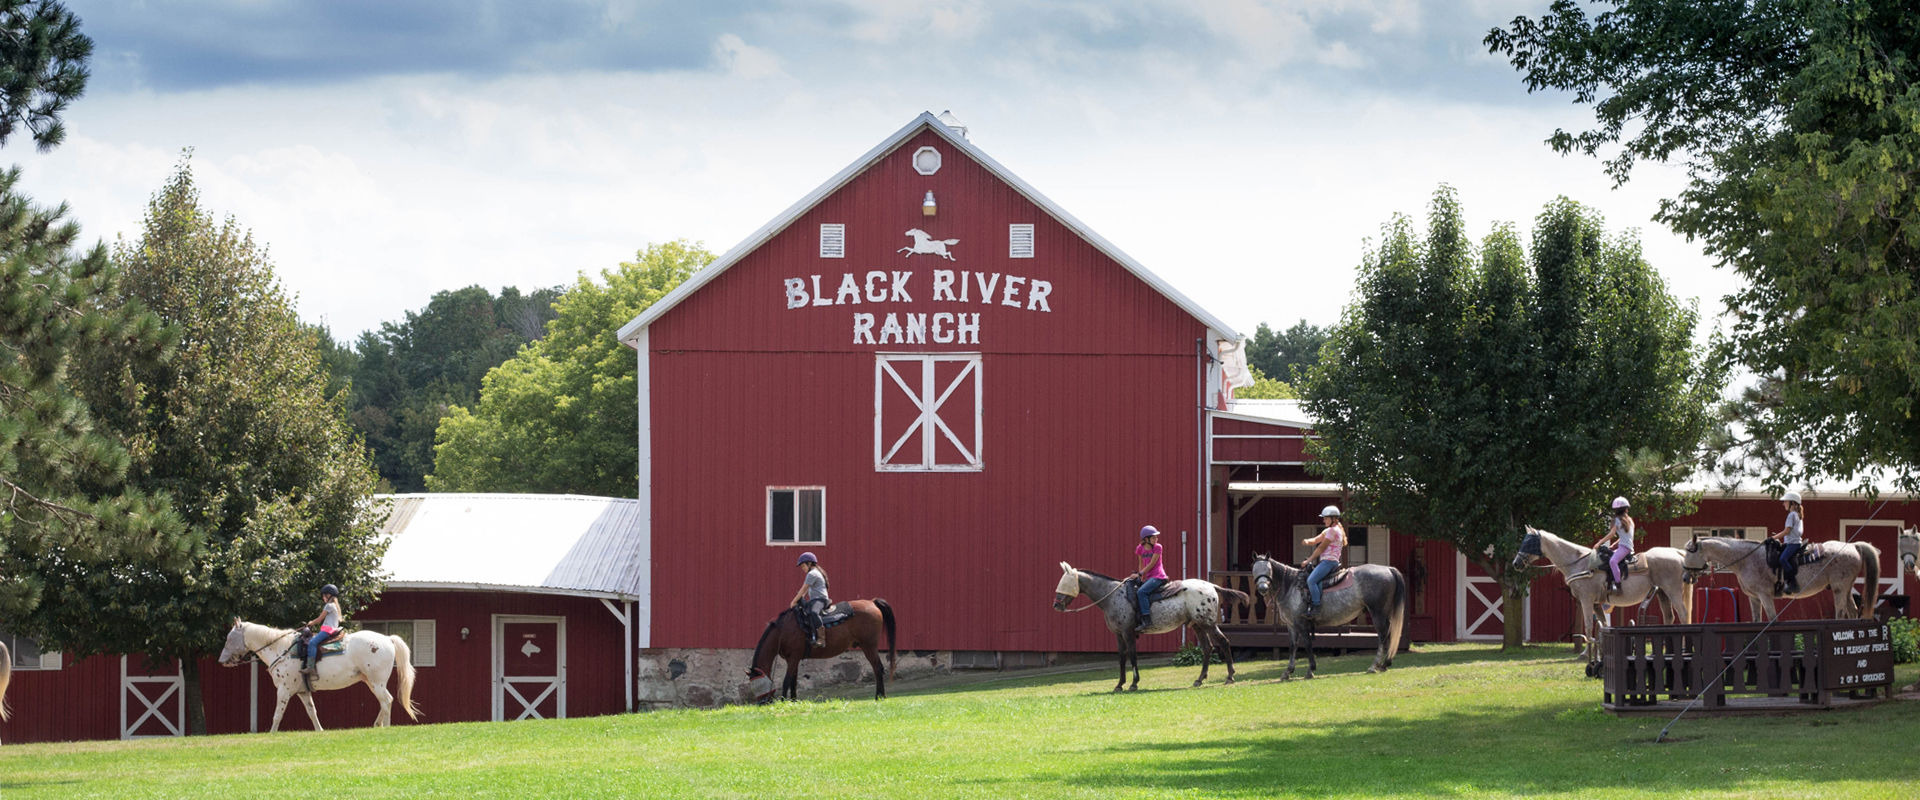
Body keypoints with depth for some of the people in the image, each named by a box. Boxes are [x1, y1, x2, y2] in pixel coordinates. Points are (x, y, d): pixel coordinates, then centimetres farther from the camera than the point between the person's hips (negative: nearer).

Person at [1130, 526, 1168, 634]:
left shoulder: (1157, 547, -6)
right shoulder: (1140, 549, 9)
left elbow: (1152, 564, -11)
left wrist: (1139, 574, -15)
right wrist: (1141, 579, 9)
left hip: (1158, 577, -7)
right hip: (1148, 577, 7)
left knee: (1141, 592, -26)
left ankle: (1145, 621, -30)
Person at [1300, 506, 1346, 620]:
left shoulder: (1332, 530, -10)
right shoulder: (1328, 531, 21)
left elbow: (1322, 547, -12)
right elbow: (1316, 540, 19)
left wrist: (1309, 560, -8)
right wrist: (1307, 542, -5)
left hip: (1329, 561, -11)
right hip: (1326, 561, 11)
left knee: (1311, 580, -25)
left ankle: (1316, 607, -31)